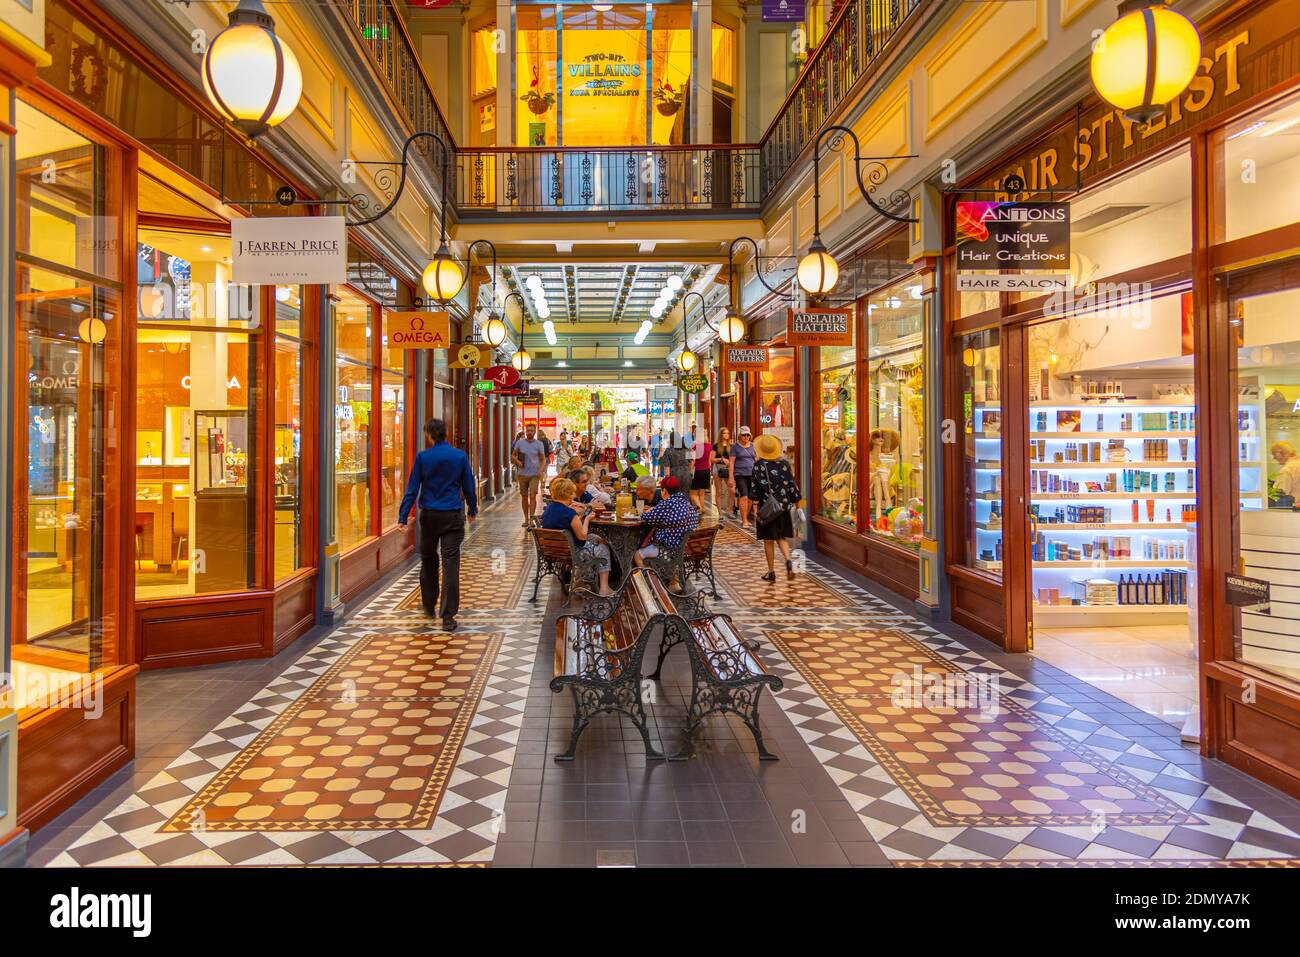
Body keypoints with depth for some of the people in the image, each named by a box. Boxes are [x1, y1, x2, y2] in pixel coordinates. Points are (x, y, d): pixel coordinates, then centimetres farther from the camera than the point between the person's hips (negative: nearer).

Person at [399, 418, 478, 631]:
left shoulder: (423, 457, -3)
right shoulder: (460, 456, -1)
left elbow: (412, 488, -4)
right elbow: (469, 487, 7)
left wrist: (403, 516, -1)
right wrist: (472, 510, 23)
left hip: (429, 516, 1)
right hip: (453, 517, -1)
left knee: (428, 559, 19)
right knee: (451, 563, -3)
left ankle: (429, 606, 30)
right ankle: (448, 616, -6)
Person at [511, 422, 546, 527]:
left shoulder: (539, 444, 0)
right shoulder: (519, 442, 3)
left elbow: (543, 459, 3)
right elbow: (513, 455, 12)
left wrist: (541, 470, -13)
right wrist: (517, 462, -9)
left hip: (534, 474, -2)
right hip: (522, 474, 2)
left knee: (532, 496, -12)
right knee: (524, 496, 9)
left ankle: (531, 519, -10)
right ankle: (526, 519, 20)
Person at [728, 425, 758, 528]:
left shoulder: (752, 446, 13)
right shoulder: (735, 446, 1)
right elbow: (731, 462, -2)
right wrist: (731, 477, -8)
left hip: (752, 474, 4)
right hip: (740, 474, -4)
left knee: (750, 498, 3)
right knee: (744, 496, -13)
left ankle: (746, 518, 17)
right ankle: (744, 521, -11)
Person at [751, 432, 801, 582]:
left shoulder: (759, 465, -8)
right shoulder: (784, 463, 1)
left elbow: (755, 487, -11)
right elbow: (792, 484, 3)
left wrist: (755, 507, -9)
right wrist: (795, 500, 12)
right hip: (783, 506, 3)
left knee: (768, 540, 6)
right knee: (782, 537, 15)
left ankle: (771, 572, 10)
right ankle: (788, 560, -10)